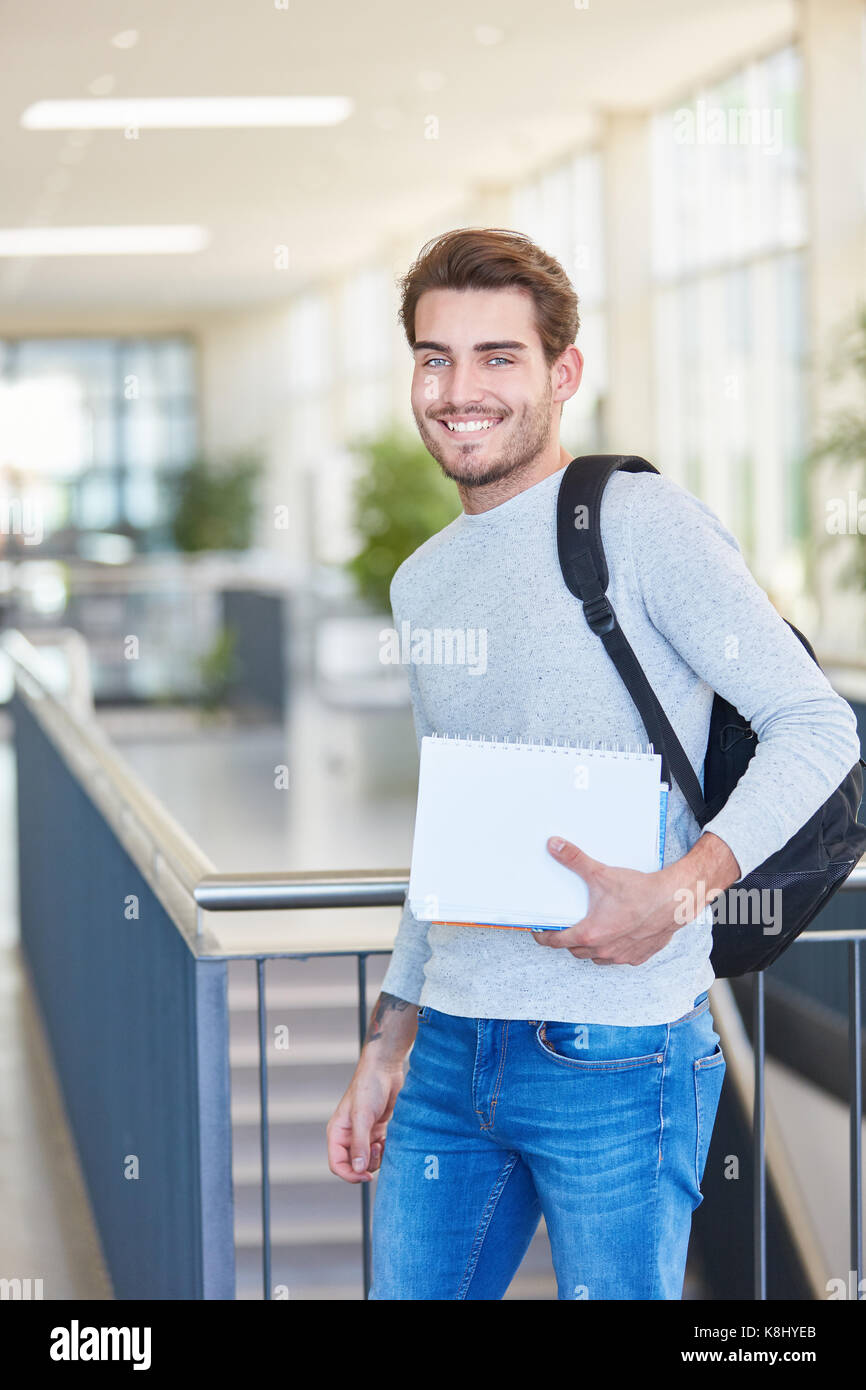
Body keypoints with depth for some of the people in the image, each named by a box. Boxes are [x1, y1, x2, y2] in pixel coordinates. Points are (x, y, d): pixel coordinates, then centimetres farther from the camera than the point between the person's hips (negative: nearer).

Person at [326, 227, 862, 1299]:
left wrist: (682, 889, -25)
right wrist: (386, 1049, 19)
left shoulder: (639, 523, -7)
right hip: (450, 1050, 7)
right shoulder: (420, 583, 15)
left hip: (618, 1058, -6)